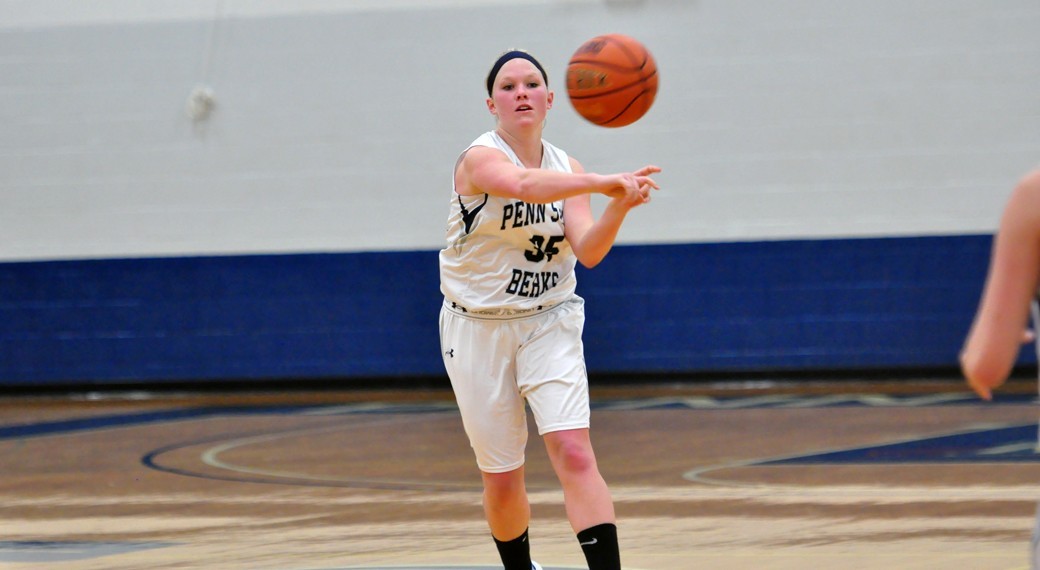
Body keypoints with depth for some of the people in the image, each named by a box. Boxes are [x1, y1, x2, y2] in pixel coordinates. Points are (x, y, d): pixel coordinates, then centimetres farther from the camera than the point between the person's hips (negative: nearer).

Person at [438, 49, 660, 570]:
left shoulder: (568, 170, 0)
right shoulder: (479, 158, -16)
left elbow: (588, 251, -13)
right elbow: (523, 185, -40)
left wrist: (620, 206, -33)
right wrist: (605, 183, -54)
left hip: (549, 325, 3)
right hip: (478, 329, -2)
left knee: (574, 453, -17)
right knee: (501, 479, 5)